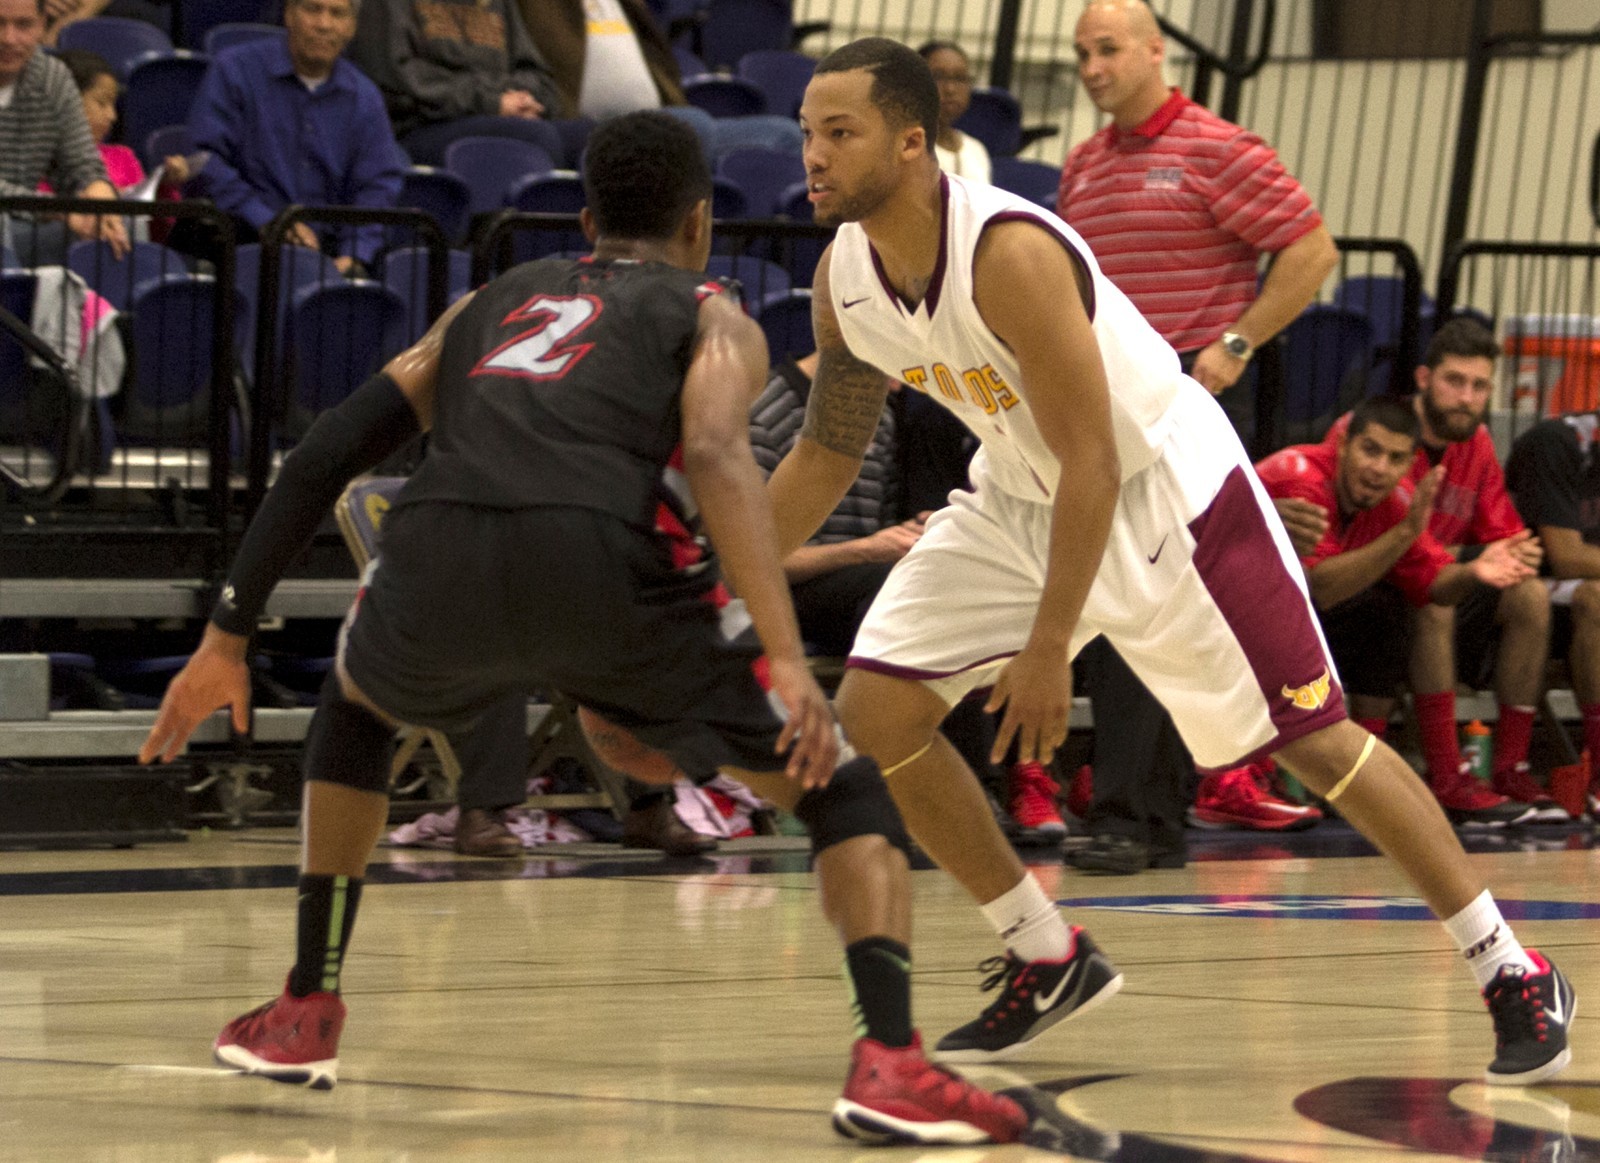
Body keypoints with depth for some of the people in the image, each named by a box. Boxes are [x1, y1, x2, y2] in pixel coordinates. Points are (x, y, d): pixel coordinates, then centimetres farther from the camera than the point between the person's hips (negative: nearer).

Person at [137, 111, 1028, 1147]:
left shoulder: (493, 303, 36)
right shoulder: (712, 319, 22)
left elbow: (323, 457, 29)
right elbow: (718, 458, -1)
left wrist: (229, 636, 36)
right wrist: (786, 663, -10)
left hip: (440, 557, 3)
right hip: (605, 564, -3)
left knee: (357, 705, 39)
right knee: (842, 784, 14)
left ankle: (307, 1013, 36)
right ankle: (892, 1063, -7)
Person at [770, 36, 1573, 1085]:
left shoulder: (1010, 253, -31)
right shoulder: (845, 278, -8)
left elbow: (1093, 465, -29)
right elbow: (826, 454, 9)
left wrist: (1048, 649, -28)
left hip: (1164, 485, -7)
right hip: (1019, 499, 7)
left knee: (1312, 736, -6)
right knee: (873, 711, -5)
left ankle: (1515, 977, 5)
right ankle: (1048, 962, 8)